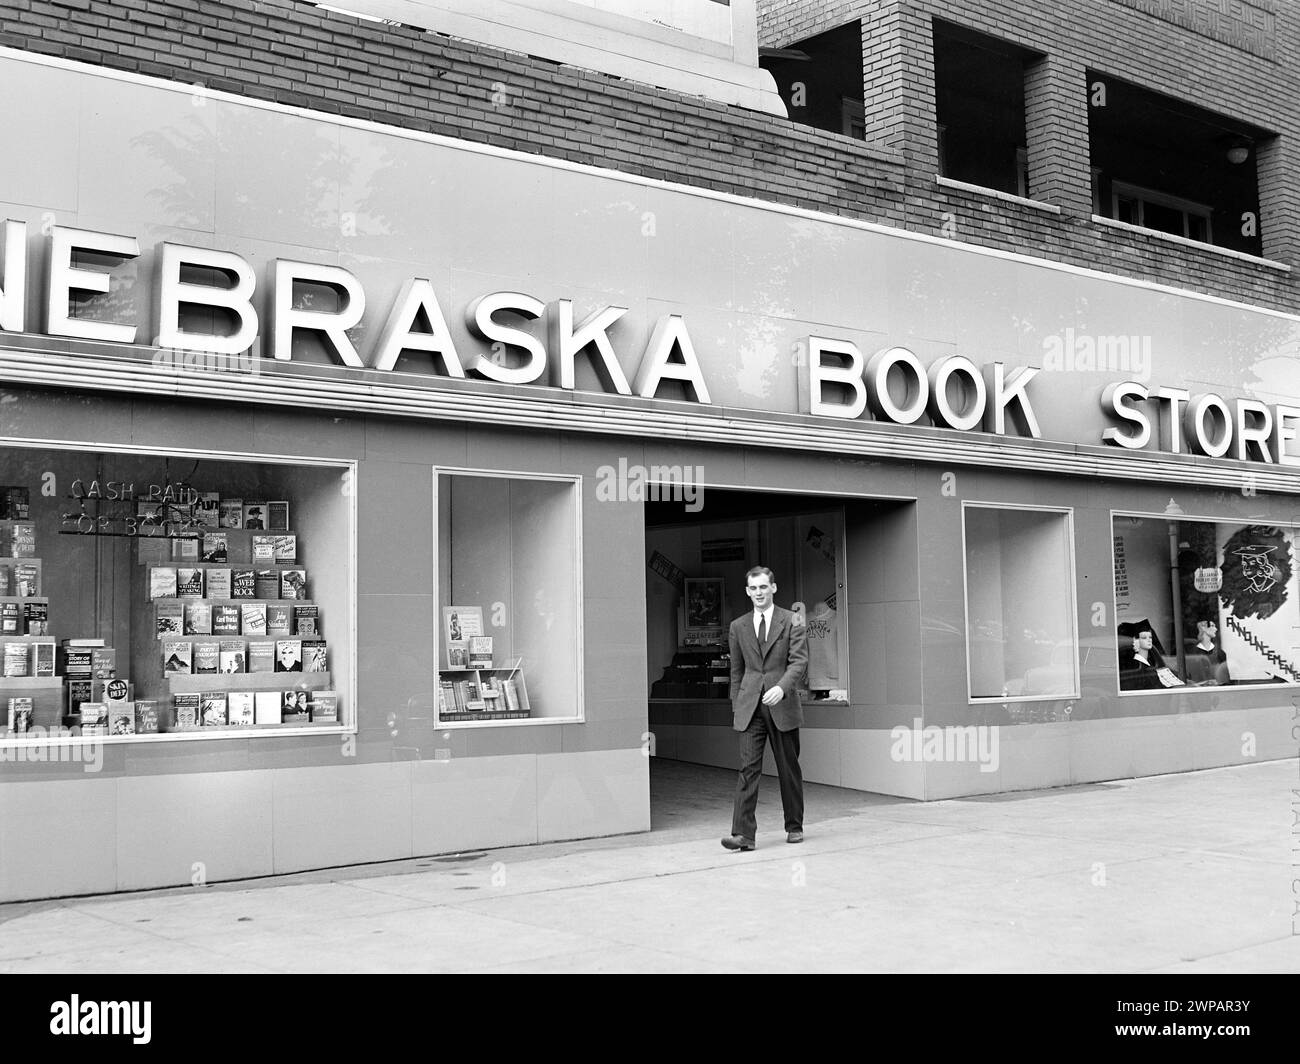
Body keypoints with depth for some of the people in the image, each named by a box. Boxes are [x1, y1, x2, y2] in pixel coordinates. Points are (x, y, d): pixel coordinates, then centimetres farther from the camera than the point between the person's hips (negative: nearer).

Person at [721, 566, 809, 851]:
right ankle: (743, 833, -13)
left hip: (782, 706, -2)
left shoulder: (792, 622, 0)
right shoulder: (738, 626, 11)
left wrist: (781, 687, -24)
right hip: (750, 707, 2)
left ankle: (794, 826, 24)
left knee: (789, 770, 9)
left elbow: (799, 661, -8)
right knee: (748, 769, -8)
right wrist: (736, 705, 10)